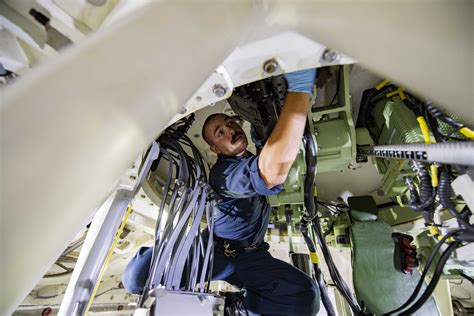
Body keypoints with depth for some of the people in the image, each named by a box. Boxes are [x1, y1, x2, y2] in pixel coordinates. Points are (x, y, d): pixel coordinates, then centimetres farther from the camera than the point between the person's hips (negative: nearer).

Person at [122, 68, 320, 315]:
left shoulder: (257, 159, 6)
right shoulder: (223, 171, -23)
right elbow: (273, 173, -43)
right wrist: (300, 86, -42)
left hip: (250, 256, 6)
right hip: (216, 249, -5)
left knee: (305, 295, -23)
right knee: (139, 274, -29)